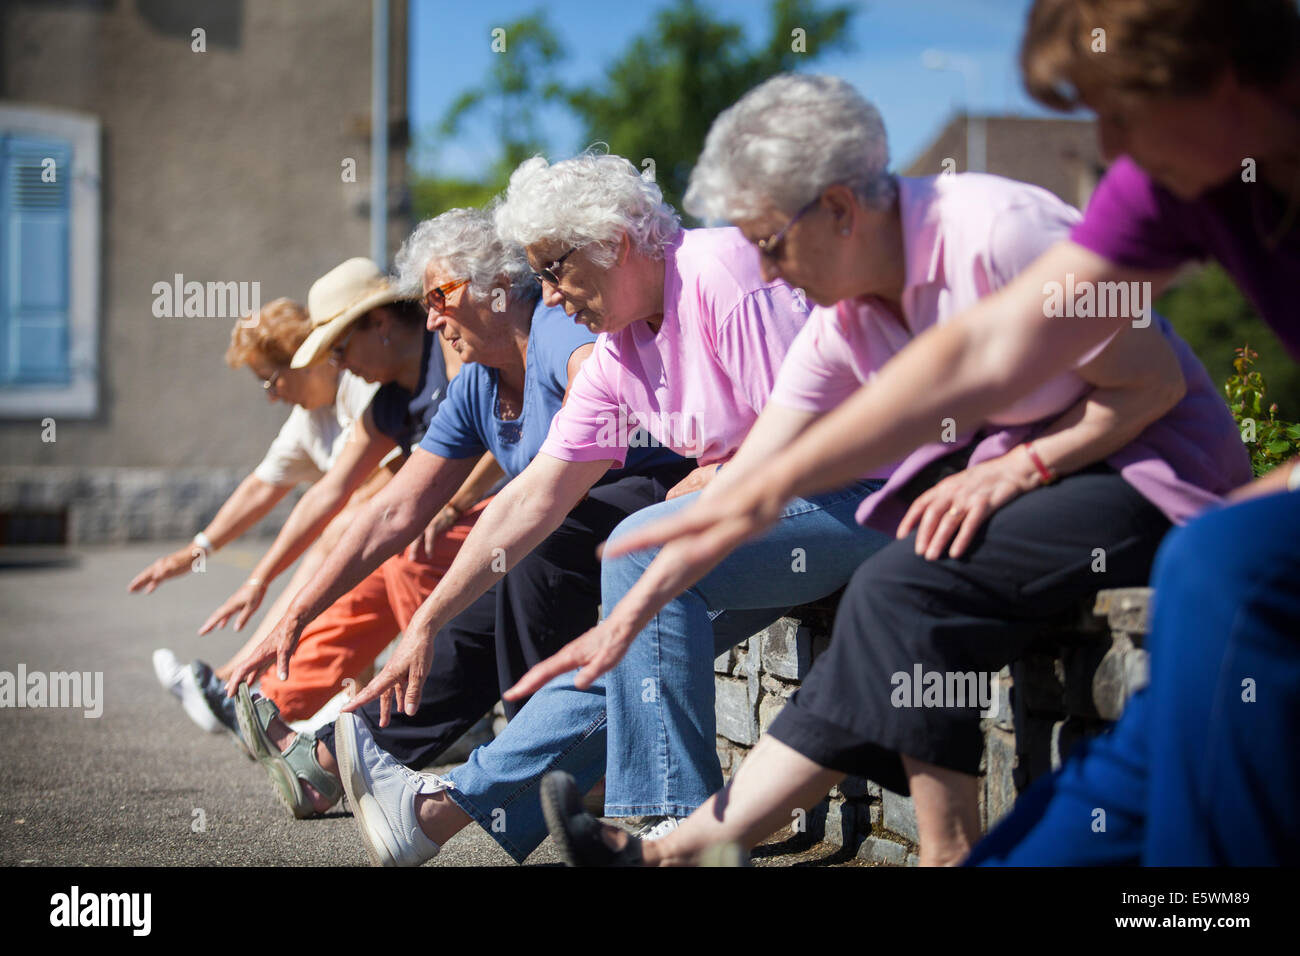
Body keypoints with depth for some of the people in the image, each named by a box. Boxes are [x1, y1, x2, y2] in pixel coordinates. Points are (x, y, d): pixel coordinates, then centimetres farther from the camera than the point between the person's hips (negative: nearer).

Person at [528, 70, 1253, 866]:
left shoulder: (996, 230, -22)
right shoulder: (843, 325, 1)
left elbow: (1154, 384, -15)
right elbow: (745, 489, 2)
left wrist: (1018, 469, -22)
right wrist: (627, 620, -1)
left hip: (1153, 469, -7)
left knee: (901, 594, -27)